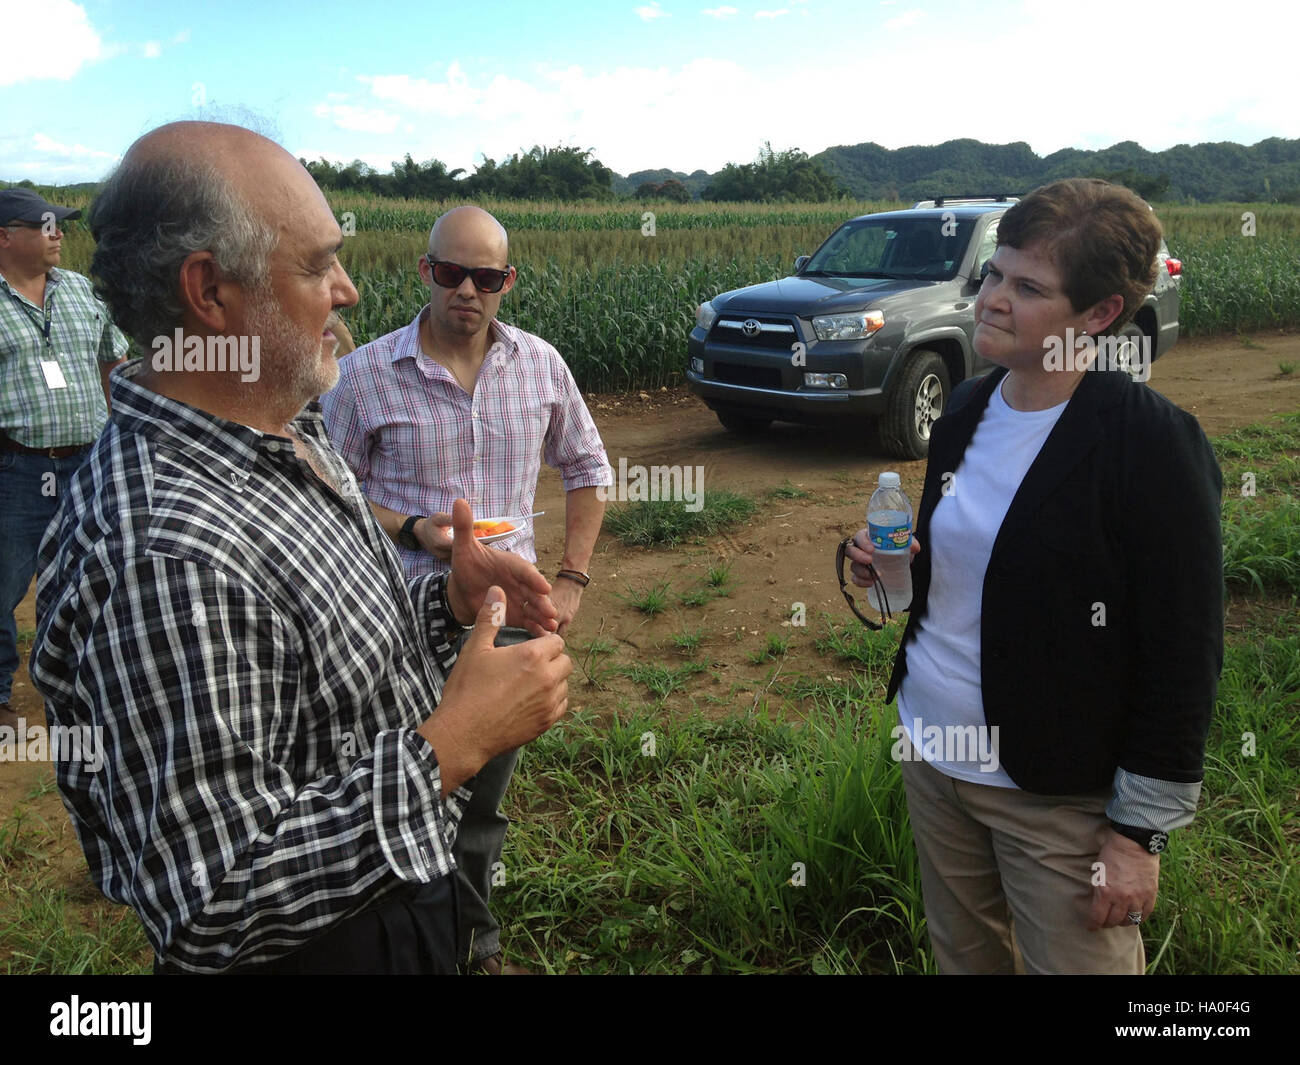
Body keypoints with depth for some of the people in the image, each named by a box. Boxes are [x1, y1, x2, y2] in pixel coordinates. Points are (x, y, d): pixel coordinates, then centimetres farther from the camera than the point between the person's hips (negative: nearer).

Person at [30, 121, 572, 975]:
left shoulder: (289, 437, -2)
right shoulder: (162, 557, -33)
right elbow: (212, 909, -31)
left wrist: (447, 601, -6)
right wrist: (451, 744, -28)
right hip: (316, 945, -8)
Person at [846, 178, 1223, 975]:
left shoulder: (1153, 443, -18)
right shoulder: (970, 408, 3)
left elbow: (1183, 658, -15)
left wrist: (1140, 829, -13)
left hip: (1060, 795, -6)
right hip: (932, 755, 7)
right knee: (963, 956, 20)